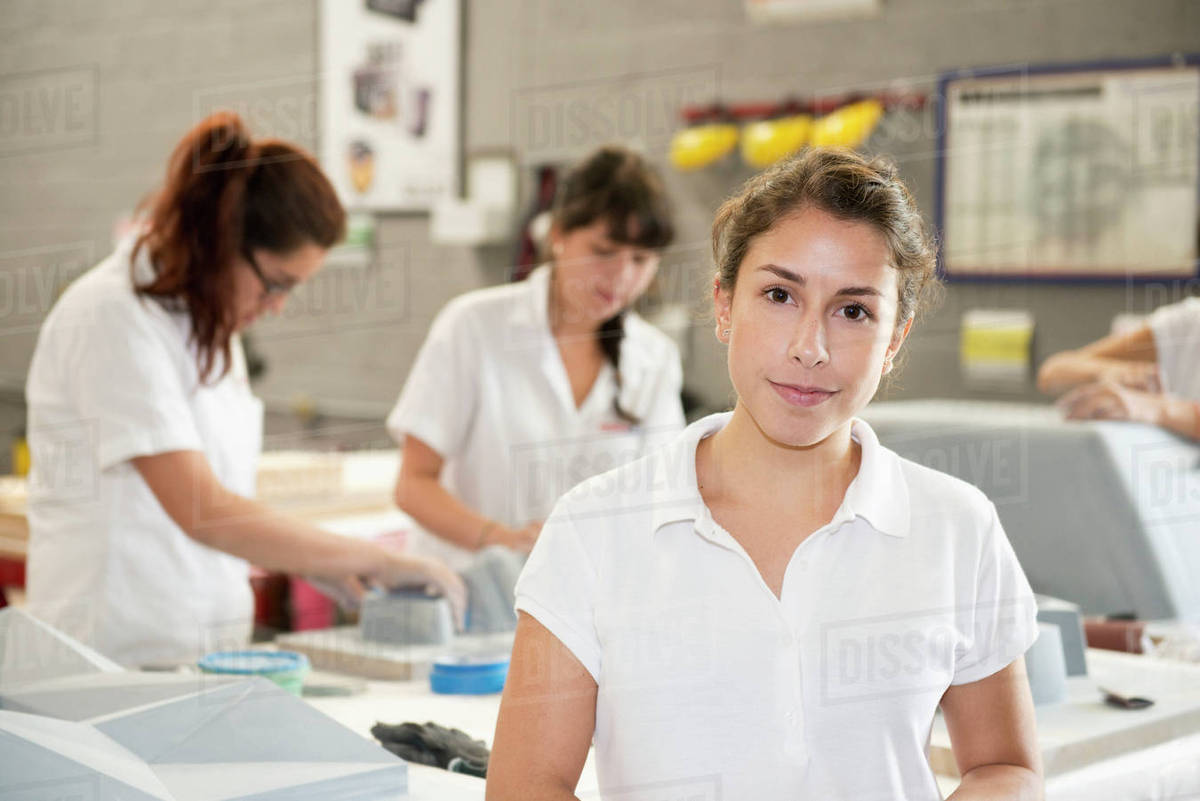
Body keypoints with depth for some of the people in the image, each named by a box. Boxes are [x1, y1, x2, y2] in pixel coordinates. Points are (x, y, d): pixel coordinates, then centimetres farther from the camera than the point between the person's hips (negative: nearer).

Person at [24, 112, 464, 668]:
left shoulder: (207, 323, 13)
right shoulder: (112, 316, -14)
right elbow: (202, 512, -22)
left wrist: (321, 568, 5)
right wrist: (376, 560, -17)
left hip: (212, 645, 7)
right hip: (120, 659, -7)